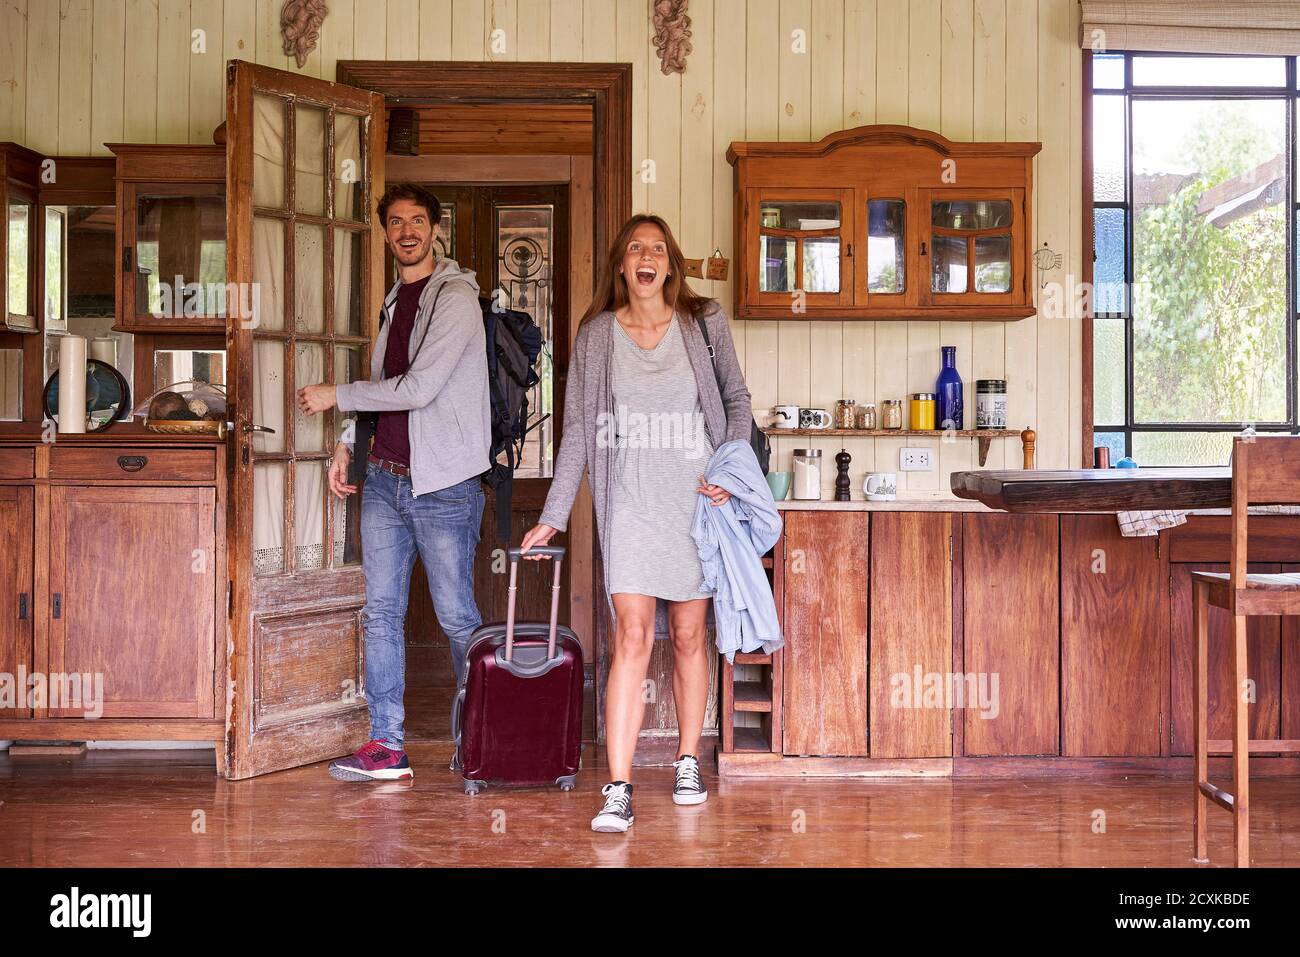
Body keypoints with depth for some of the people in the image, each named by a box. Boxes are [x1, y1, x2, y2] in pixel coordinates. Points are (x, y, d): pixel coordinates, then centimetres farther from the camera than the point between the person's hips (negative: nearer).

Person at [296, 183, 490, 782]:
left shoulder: (454, 299, -10)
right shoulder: (394, 300, 16)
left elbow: (416, 389, -19)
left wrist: (335, 395, -9)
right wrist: (347, 446, 15)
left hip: (442, 484, -8)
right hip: (384, 478, 8)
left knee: (457, 616, 0)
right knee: (380, 613, 5)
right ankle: (386, 746, 11)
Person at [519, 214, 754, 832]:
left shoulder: (704, 323, 5)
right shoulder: (596, 335, 5)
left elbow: (737, 400, 13)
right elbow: (578, 430, 5)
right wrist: (552, 517, 1)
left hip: (695, 501, 1)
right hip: (629, 503, -1)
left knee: (688, 636, 8)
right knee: (632, 638, -10)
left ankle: (687, 764, 25)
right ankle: (618, 791, -10)